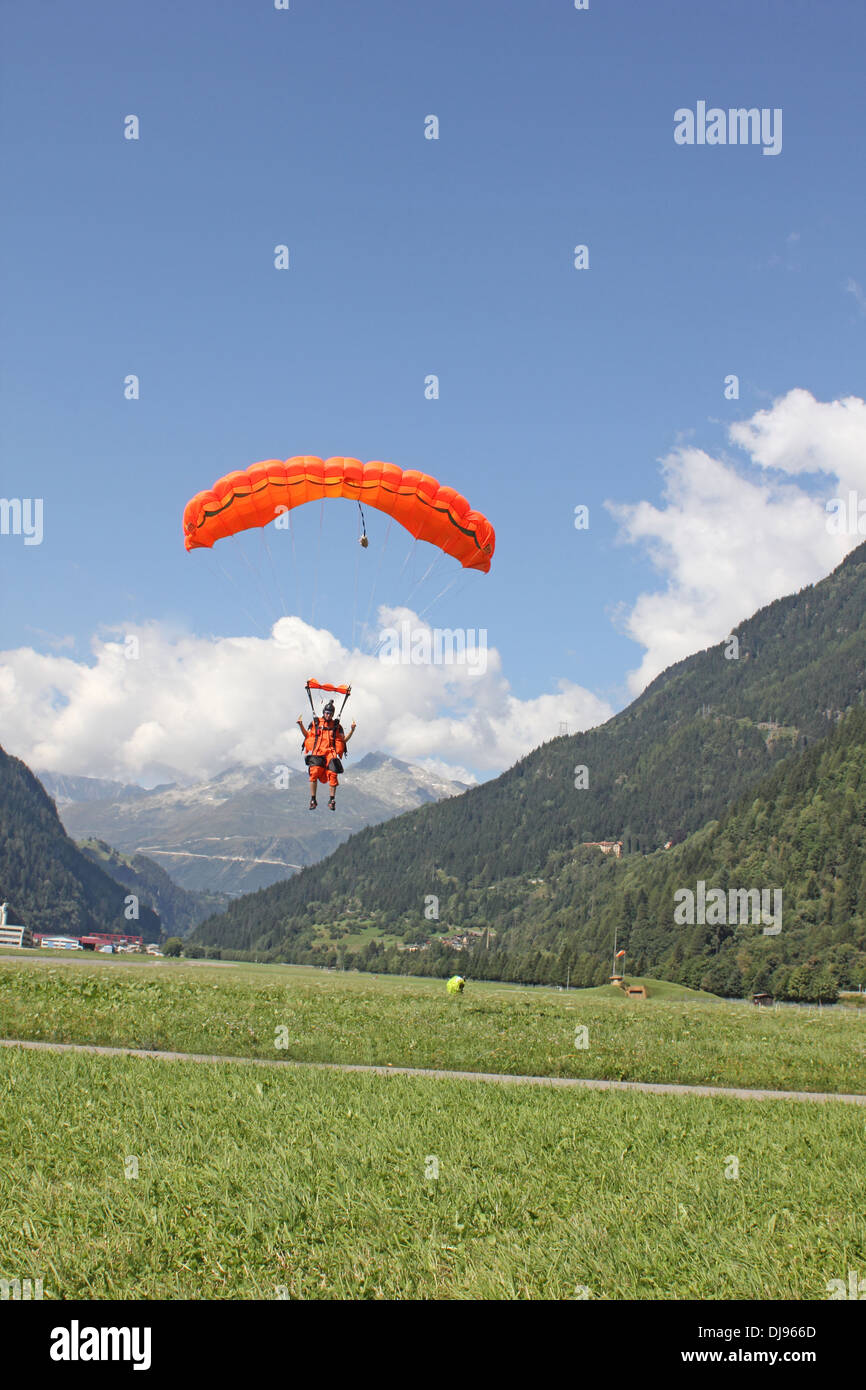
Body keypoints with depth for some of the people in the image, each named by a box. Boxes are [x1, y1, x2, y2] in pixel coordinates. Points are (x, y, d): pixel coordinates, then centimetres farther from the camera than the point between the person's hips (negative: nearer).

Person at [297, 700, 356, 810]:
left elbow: (344, 740, 16)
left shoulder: (337, 725, 15)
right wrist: (301, 725, 9)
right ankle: (313, 800, -11)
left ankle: (331, 800, -2)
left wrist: (352, 730, 4)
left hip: (331, 753, 1)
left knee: (332, 775, -14)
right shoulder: (315, 723, 15)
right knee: (314, 773, -19)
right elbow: (307, 735, 22)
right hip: (317, 752, -1)